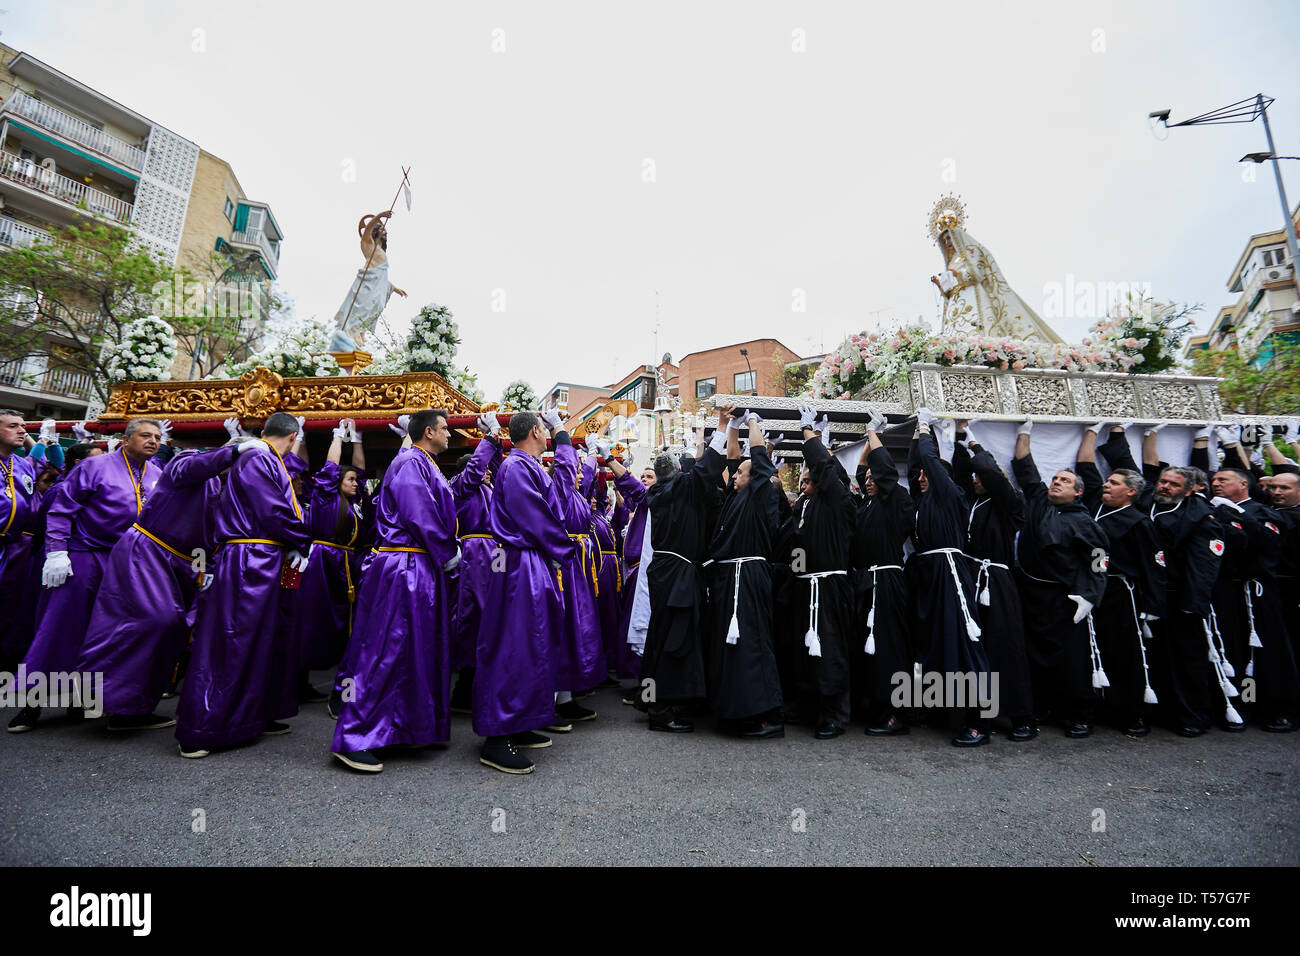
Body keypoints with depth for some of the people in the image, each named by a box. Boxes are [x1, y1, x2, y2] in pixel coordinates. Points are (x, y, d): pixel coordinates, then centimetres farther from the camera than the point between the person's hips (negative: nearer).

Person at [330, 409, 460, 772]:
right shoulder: (410, 464, -13)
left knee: (419, 650, 15)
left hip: (423, 569, 11)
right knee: (387, 650, -7)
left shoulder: (424, 466, 19)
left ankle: (419, 727, 26)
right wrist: (448, 554, -12)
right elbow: (421, 517, -20)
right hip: (405, 568, -11)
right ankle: (353, 738, 1)